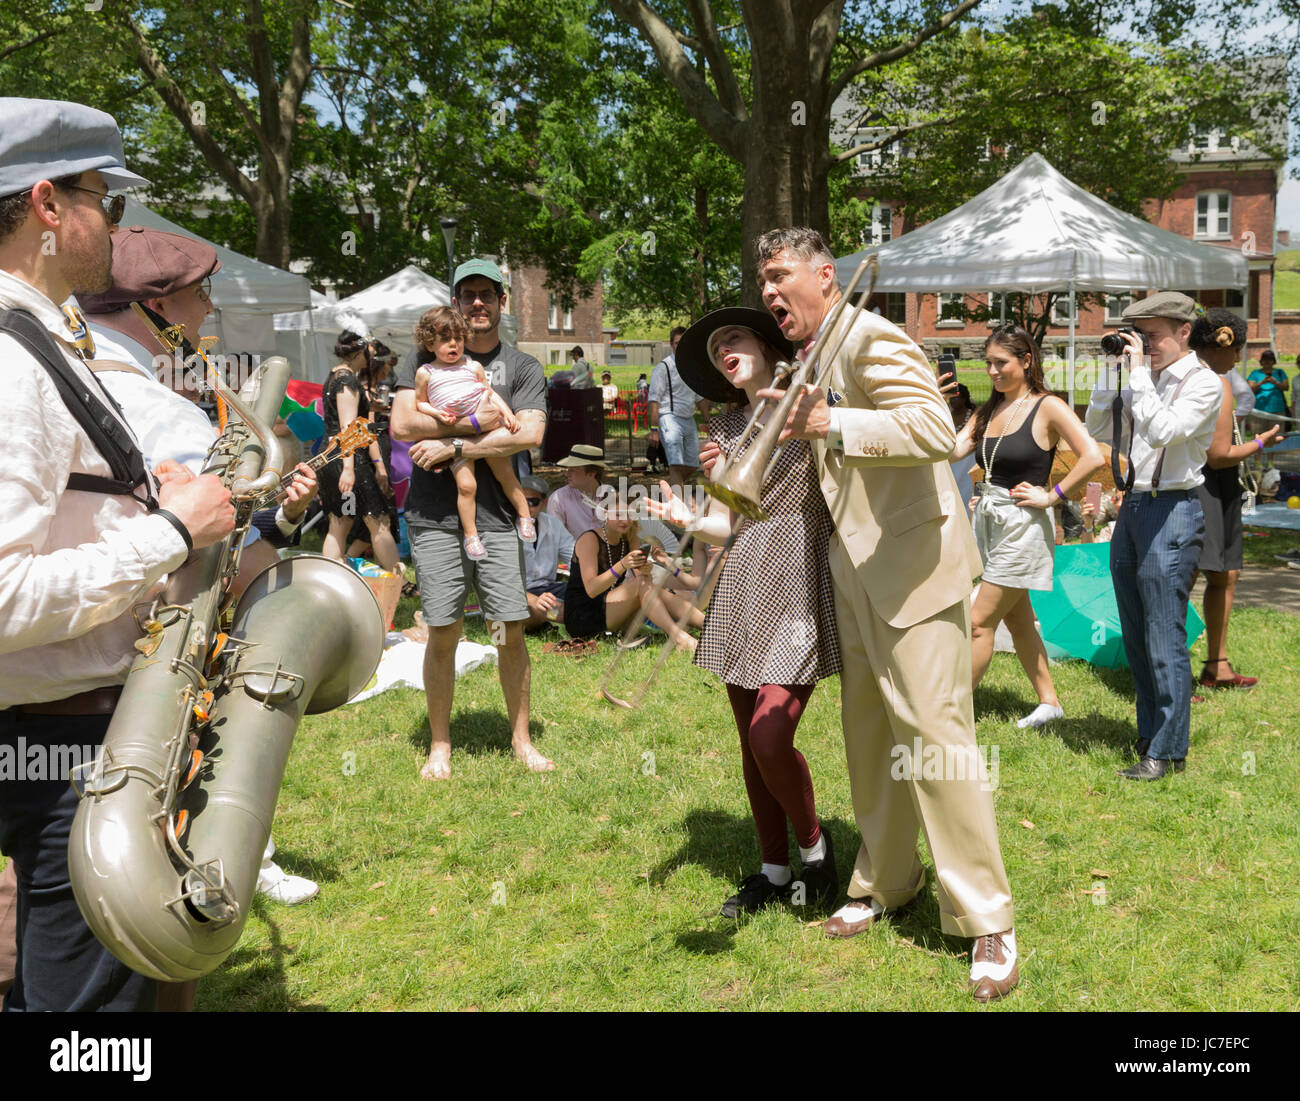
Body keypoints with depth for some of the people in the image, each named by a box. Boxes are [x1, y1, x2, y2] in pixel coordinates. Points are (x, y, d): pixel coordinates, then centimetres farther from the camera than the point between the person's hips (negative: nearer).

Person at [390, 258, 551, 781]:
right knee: (443, 634, 3)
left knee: (511, 631, 1)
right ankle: (439, 744, 16)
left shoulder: (523, 367, 9)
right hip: (435, 517, 0)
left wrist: (451, 445, -9)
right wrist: (477, 424, -7)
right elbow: (403, 423, -4)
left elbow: (529, 434, -7)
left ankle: (521, 737, 17)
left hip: (497, 518, 0)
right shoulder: (426, 356, 10)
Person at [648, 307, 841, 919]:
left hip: (802, 580, -5)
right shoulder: (727, 430, 15)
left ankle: (813, 845, 12)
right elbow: (722, 527, 11)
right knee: (751, 744, 7)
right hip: (745, 585, 5)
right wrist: (684, 519, -9)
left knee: (770, 739, -14)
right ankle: (775, 870, 23)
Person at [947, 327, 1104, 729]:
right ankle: (1049, 702, 26)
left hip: (1022, 525, -8)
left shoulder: (1047, 408, -9)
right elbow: (953, 450, -1)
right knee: (1018, 618, 15)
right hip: (987, 521, 8)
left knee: (979, 622, -6)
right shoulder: (988, 411, 11)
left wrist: (1051, 495, -16)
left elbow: (1093, 457, -17)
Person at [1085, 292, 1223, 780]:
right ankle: (1149, 735, 25)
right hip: (1132, 506, 8)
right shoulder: (1146, 377, 13)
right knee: (1135, 638, 13)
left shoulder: (1203, 383, -8)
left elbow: (1164, 431, -22)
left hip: (1171, 511, -8)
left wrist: (1138, 373, -18)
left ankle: (1168, 751, 3)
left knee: (1164, 640, -5)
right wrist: (1111, 371, 4)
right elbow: (1098, 428, 12)